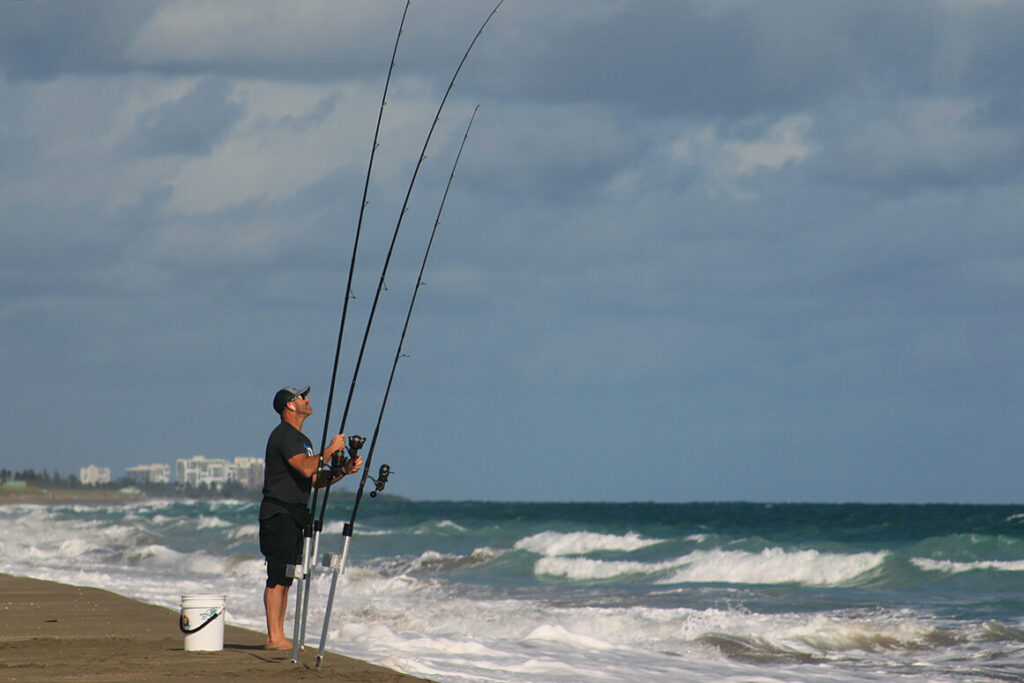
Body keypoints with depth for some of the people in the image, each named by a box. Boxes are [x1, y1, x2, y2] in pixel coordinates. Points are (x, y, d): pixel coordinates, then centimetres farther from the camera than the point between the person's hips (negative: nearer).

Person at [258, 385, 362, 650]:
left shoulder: (301, 439, 20)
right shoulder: (283, 435, -12)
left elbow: (315, 479, 20)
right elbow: (306, 468, -24)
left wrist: (344, 470, 7)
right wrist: (331, 449, -14)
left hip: (294, 515, 10)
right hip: (279, 514, -10)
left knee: (285, 578, 9)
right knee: (277, 577, -11)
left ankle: (279, 636, 11)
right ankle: (274, 638, -12)